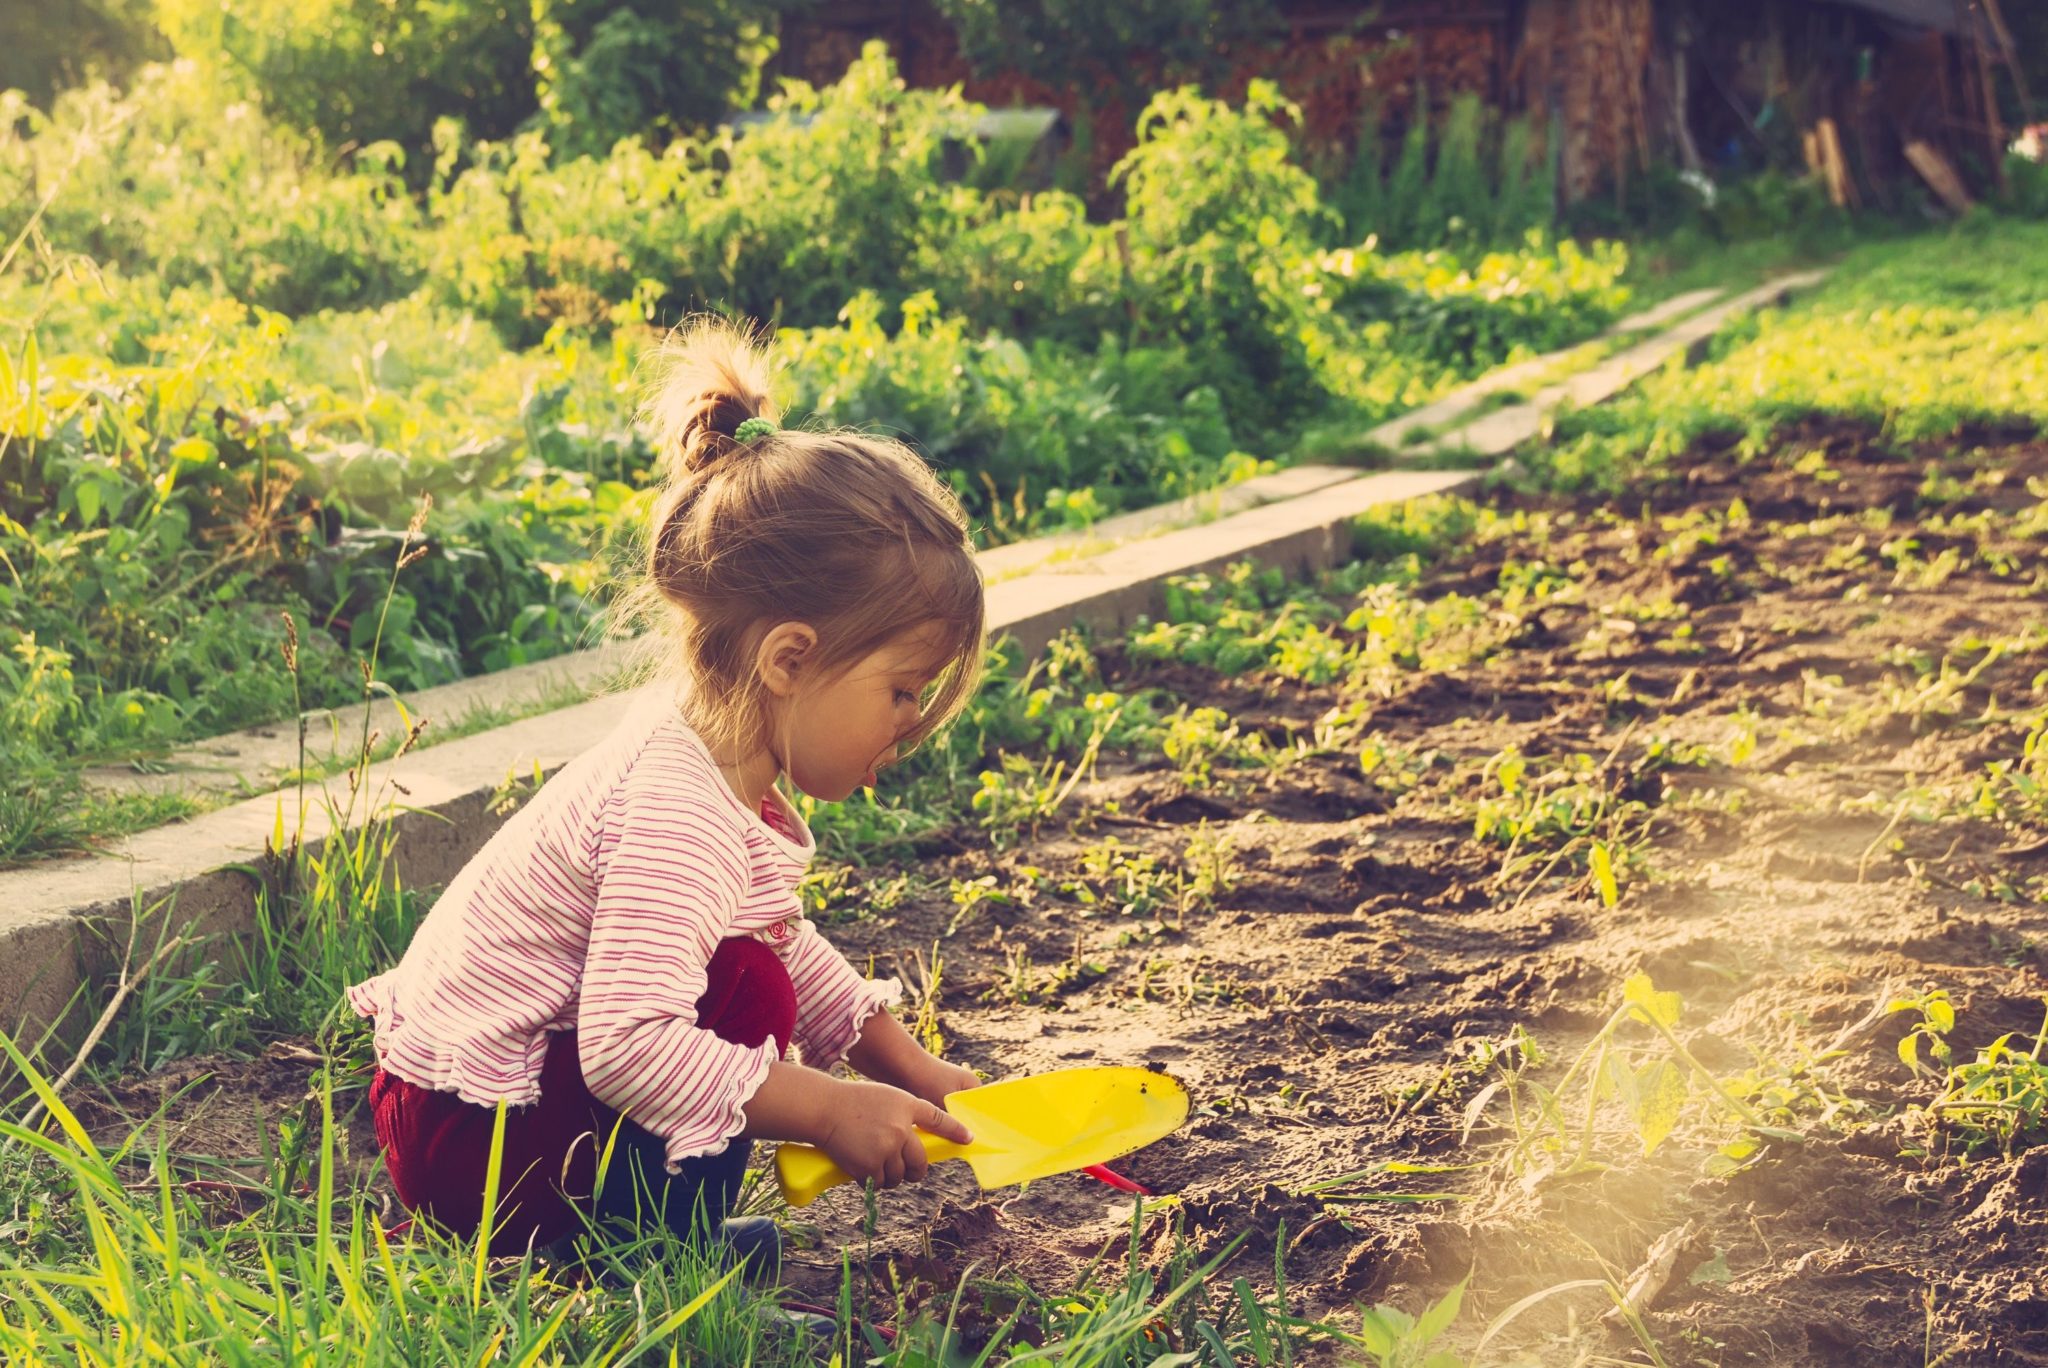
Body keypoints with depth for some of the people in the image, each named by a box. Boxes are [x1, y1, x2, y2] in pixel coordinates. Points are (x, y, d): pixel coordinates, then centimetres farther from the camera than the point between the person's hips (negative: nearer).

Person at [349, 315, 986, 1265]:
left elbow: (792, 944, 18)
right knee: (748, 992, -21)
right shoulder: (679, 814, -28)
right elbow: (628, 1045, -36)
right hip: (466, 1142, -10)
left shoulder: (718, 761, 3)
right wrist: (827, 1111, -28)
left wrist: (907, 1067, 11)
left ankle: (657, 1225, 9)